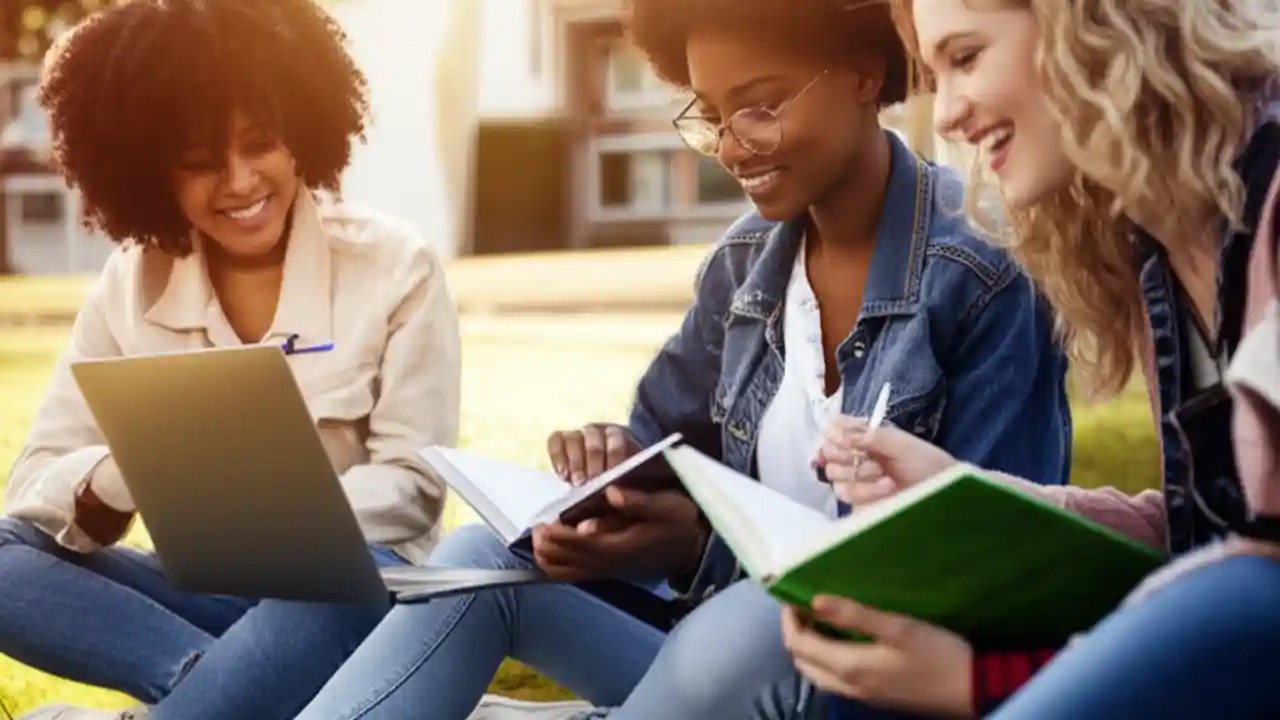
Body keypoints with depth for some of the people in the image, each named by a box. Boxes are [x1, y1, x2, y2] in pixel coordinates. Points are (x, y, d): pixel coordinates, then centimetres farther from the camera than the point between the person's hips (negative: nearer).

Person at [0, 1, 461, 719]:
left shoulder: (394, 265, -5)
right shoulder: (132, 283, 2)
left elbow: (414, 482, -9)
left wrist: (298, 523, -30)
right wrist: (125, 471, -29)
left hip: (346, 588, -3)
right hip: (201, 590, 4)